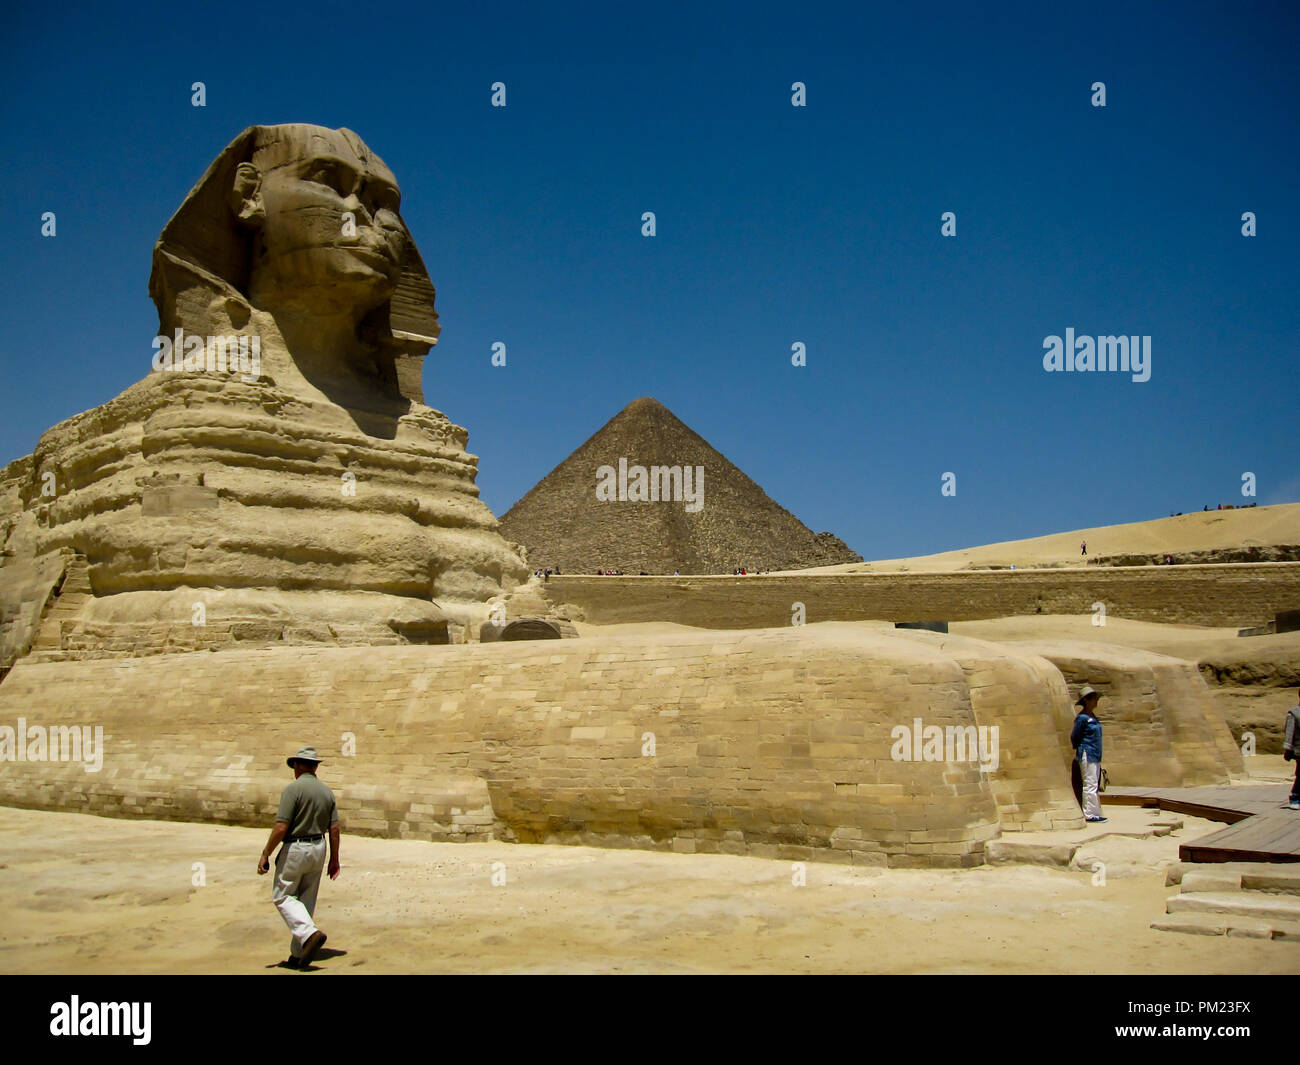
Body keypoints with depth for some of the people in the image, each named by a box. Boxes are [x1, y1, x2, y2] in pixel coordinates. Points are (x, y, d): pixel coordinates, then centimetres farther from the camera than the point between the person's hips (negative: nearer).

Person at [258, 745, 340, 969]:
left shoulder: (293, 789, -14)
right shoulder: (327, 791, 6)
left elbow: (281, 828, -18)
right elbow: (334, 828, 6)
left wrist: (265, 854, -10)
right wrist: (334, 859, 13)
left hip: (295, 849, -7)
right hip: (318, 850, 7)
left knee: (282, 896, 4)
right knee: (306, 901, 14)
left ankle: (310, 934, -15)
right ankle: (298, 954, 16)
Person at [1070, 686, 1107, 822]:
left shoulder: (1093, 717, 13)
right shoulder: (1082, 718, -13)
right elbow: (1074, 737, -8)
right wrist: (1078, 751, 3)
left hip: (1095, 755, 9)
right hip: (1087, 754, -9)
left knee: (1094, 784, 11)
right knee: (1090, 784, -7)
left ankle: (1094, 812, 16)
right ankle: (1091, 814, -5)